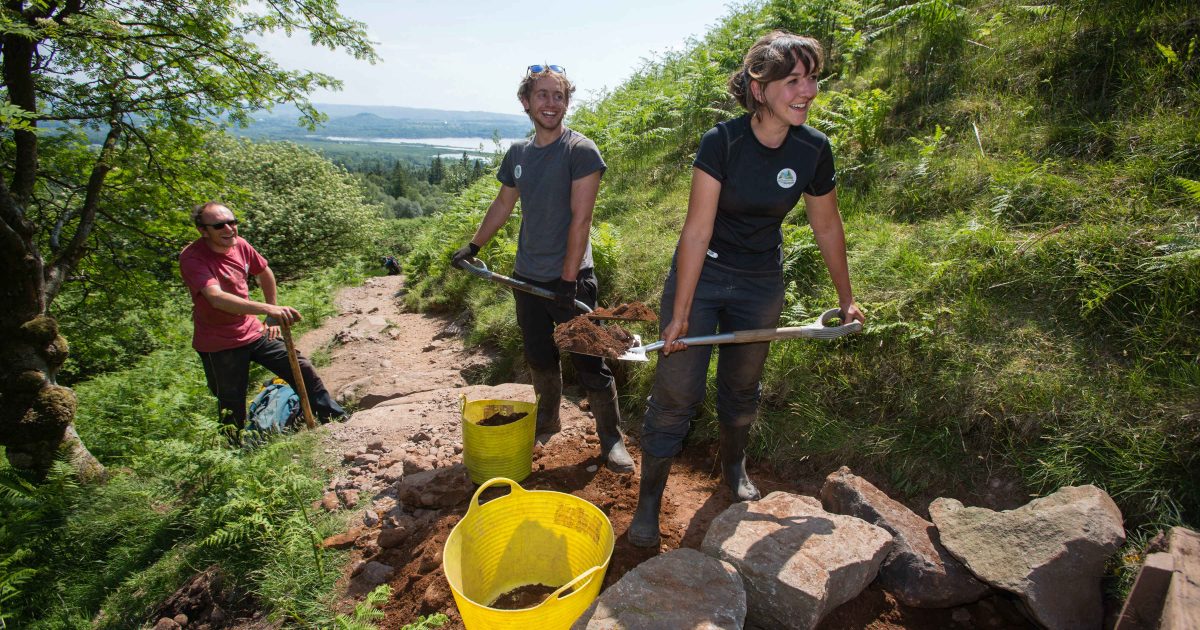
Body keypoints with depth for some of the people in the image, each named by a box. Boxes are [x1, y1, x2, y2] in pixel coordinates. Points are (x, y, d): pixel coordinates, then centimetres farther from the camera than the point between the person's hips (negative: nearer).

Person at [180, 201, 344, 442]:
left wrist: (273, 316, 16)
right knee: (233, 409, 5)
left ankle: (340, 421, 17)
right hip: (218, 345, -5)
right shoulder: (192, 258, -21)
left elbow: (265, 274, 16)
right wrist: (268, 309, -48)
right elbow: (217, 298, -38)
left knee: (302, 369, 3)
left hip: (253, 331, 5)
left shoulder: (240, 244, -3)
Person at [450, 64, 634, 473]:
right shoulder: (518, 153, 8)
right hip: (527, 277, 6)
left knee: (589, 363, 0)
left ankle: (611, 438, 16)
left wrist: (568, 278, -19)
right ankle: (548, 418, 40)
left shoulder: (581, 151, -11)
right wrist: (474, 246, 21)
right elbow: (503, 204, 21)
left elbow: (580, 219, -16)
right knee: (539, 357, 18)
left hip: (570, 278, -6)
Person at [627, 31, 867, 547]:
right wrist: (679, 315, -23)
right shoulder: (722, 141, -20)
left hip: (761, 284, 4)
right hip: (700, 275, -3)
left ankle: (734, 467, 47)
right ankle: (648, 502, 16)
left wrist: (846, 299, 12)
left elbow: (828, 229, 4)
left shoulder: (813, 150, -8)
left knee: (742, 388, 19)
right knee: (676, 393, -3)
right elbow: (697, 230, -22)